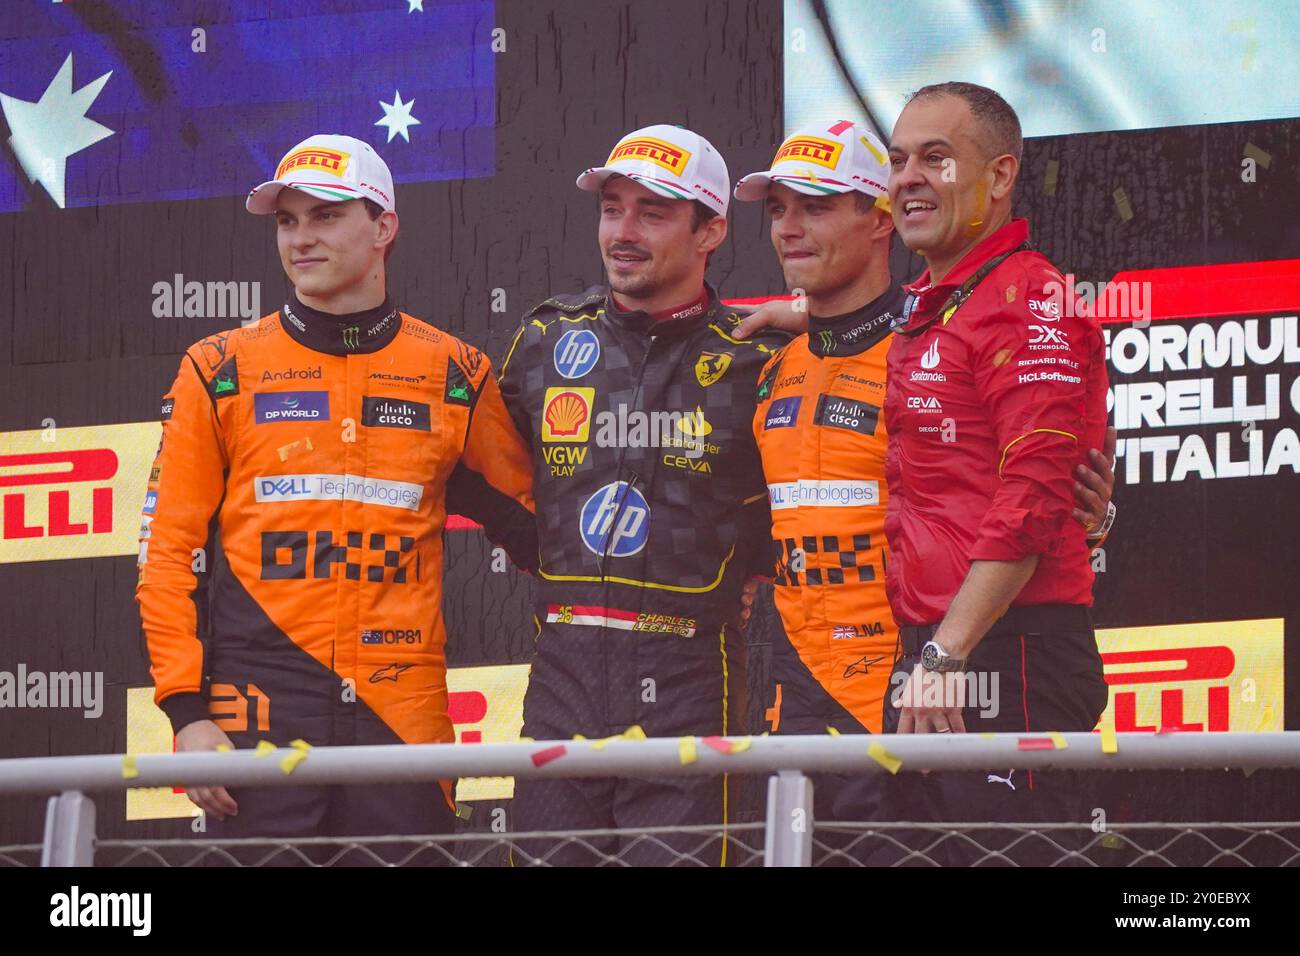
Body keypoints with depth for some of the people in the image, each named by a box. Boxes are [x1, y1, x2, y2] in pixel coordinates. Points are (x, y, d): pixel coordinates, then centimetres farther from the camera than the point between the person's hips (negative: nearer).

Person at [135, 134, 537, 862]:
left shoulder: (456, 375, 9)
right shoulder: (222, 372, 6)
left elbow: (532, 526, 16)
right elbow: (169, 551, 4)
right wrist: (188, 712, -4)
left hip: (402, 718, 1)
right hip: (260, 715, -1)